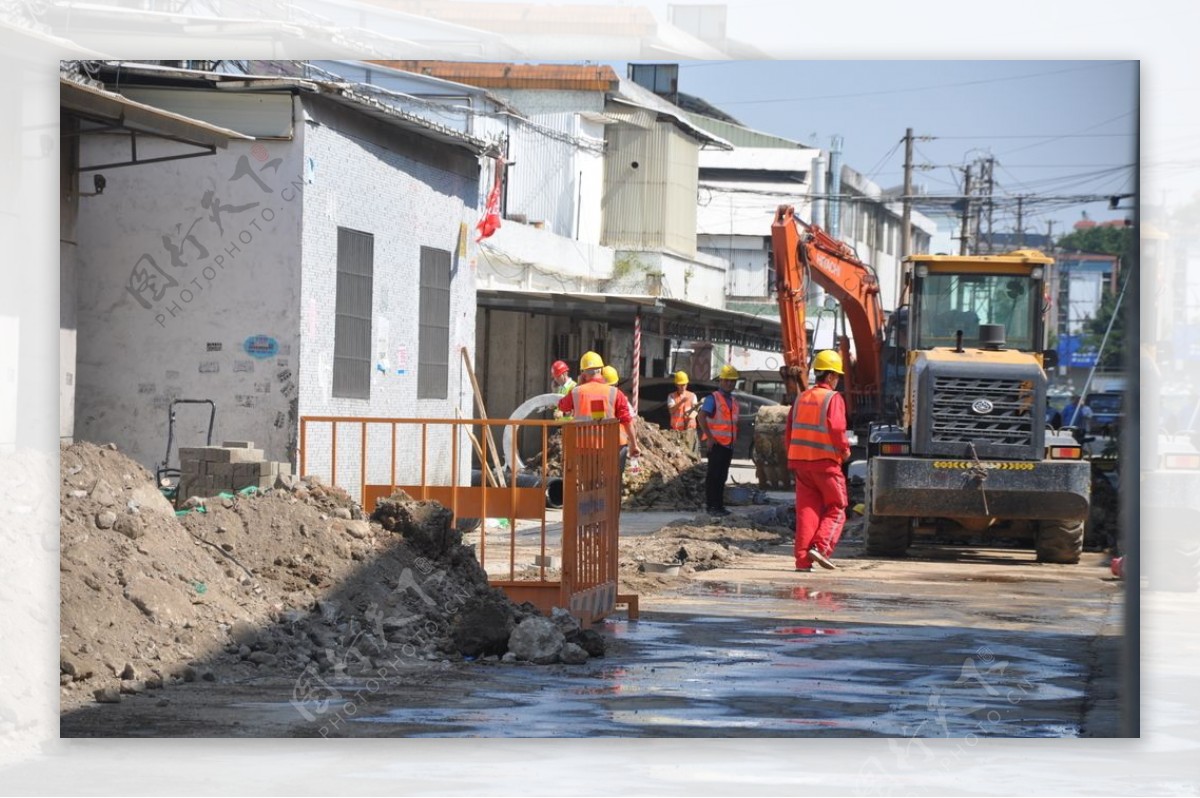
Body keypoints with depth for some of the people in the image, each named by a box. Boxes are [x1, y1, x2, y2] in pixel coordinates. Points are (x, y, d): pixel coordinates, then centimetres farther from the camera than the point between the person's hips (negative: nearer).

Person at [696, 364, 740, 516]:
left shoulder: (734, 401, 16)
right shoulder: (713, 398, -8)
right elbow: (701, 417, -18)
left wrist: (733, 441, 15)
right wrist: (709, 437, -20)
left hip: (729, 445, 7)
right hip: (716, 443, -7)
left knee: (722, 476, 10)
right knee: (713, 475, -5)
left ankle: (719, 505, 15)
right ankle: (711, 506, -3)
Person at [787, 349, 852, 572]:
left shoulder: (801, 398, 12)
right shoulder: (833, 398, -9)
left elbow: (790, 431, 13)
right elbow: (836, 428, -20)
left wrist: (792, 461, 19)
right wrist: (845, 450, -3)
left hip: (800, 460, 6)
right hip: (825, 461, -6)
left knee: (806, 509, 8)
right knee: (836, 508, 5)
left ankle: (803, 559, 2)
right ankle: (820, 547, -13)